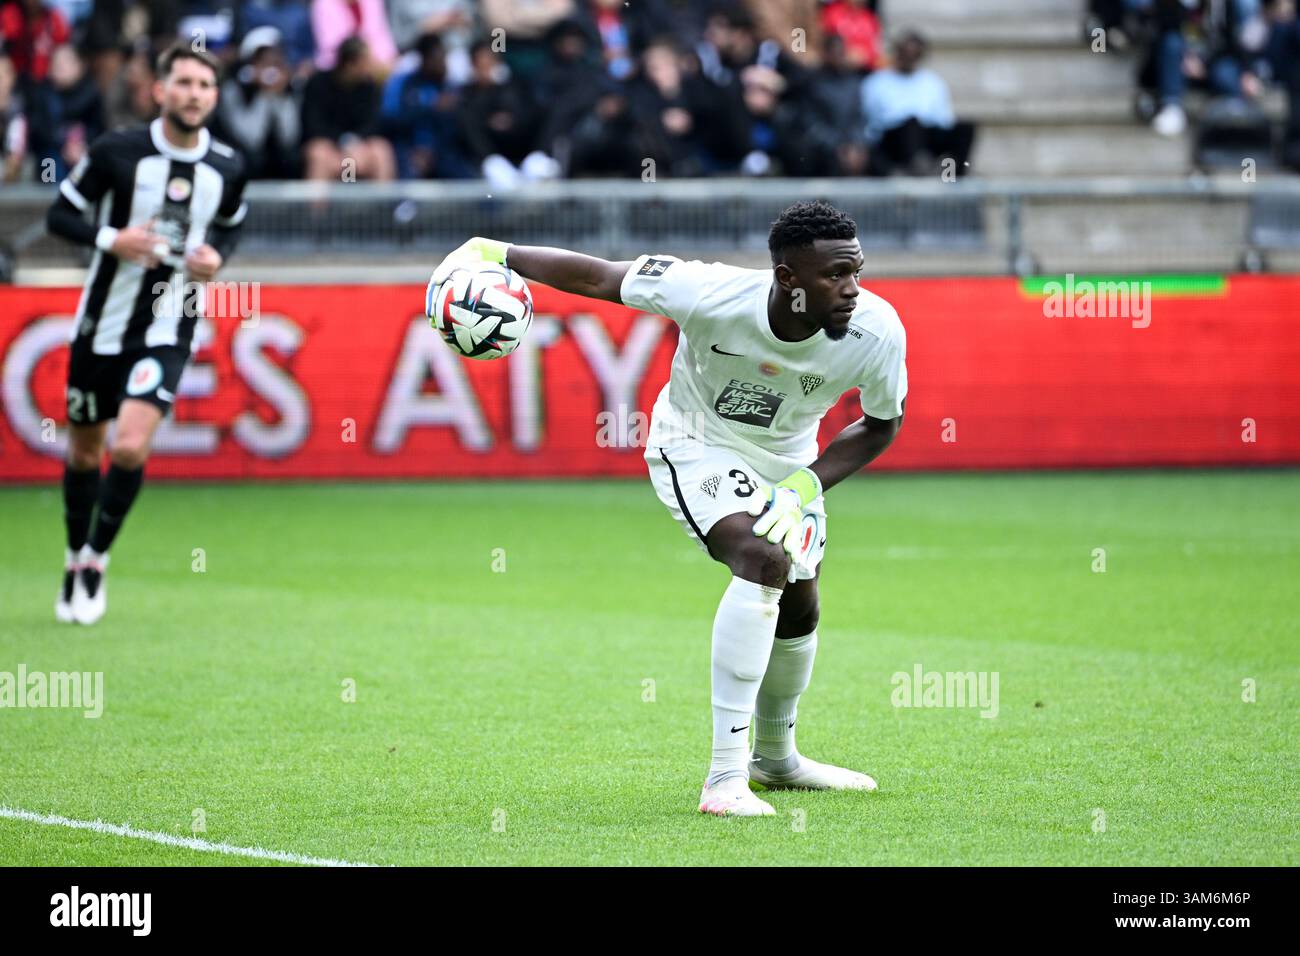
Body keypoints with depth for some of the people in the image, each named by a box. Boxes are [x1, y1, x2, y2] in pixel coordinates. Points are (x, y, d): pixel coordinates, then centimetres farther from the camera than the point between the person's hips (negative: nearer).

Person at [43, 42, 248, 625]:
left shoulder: (227, 168, -2)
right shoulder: (116, 152, -10)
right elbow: (60, 215, -3)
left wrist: (217, 256, -4)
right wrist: (110, 239, -20)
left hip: (167, 330, 0)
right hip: (102, 322, 0)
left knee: (131, 448, -18)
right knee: (84, 453, 10)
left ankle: (96, 559, 3)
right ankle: (75, 564, 32)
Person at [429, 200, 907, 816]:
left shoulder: (877, 331, -27)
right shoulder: (710, 294, -36)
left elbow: (882, 424, -8)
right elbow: (599, 278, -23)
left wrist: (809, 485, -21)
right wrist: (495, 253, -28)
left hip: (786, 460, 6)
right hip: (695, 447, -5)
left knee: (798, 609, 19)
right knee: (763, 562, -30)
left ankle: (776, 758, 49)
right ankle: (725, 777, -31)